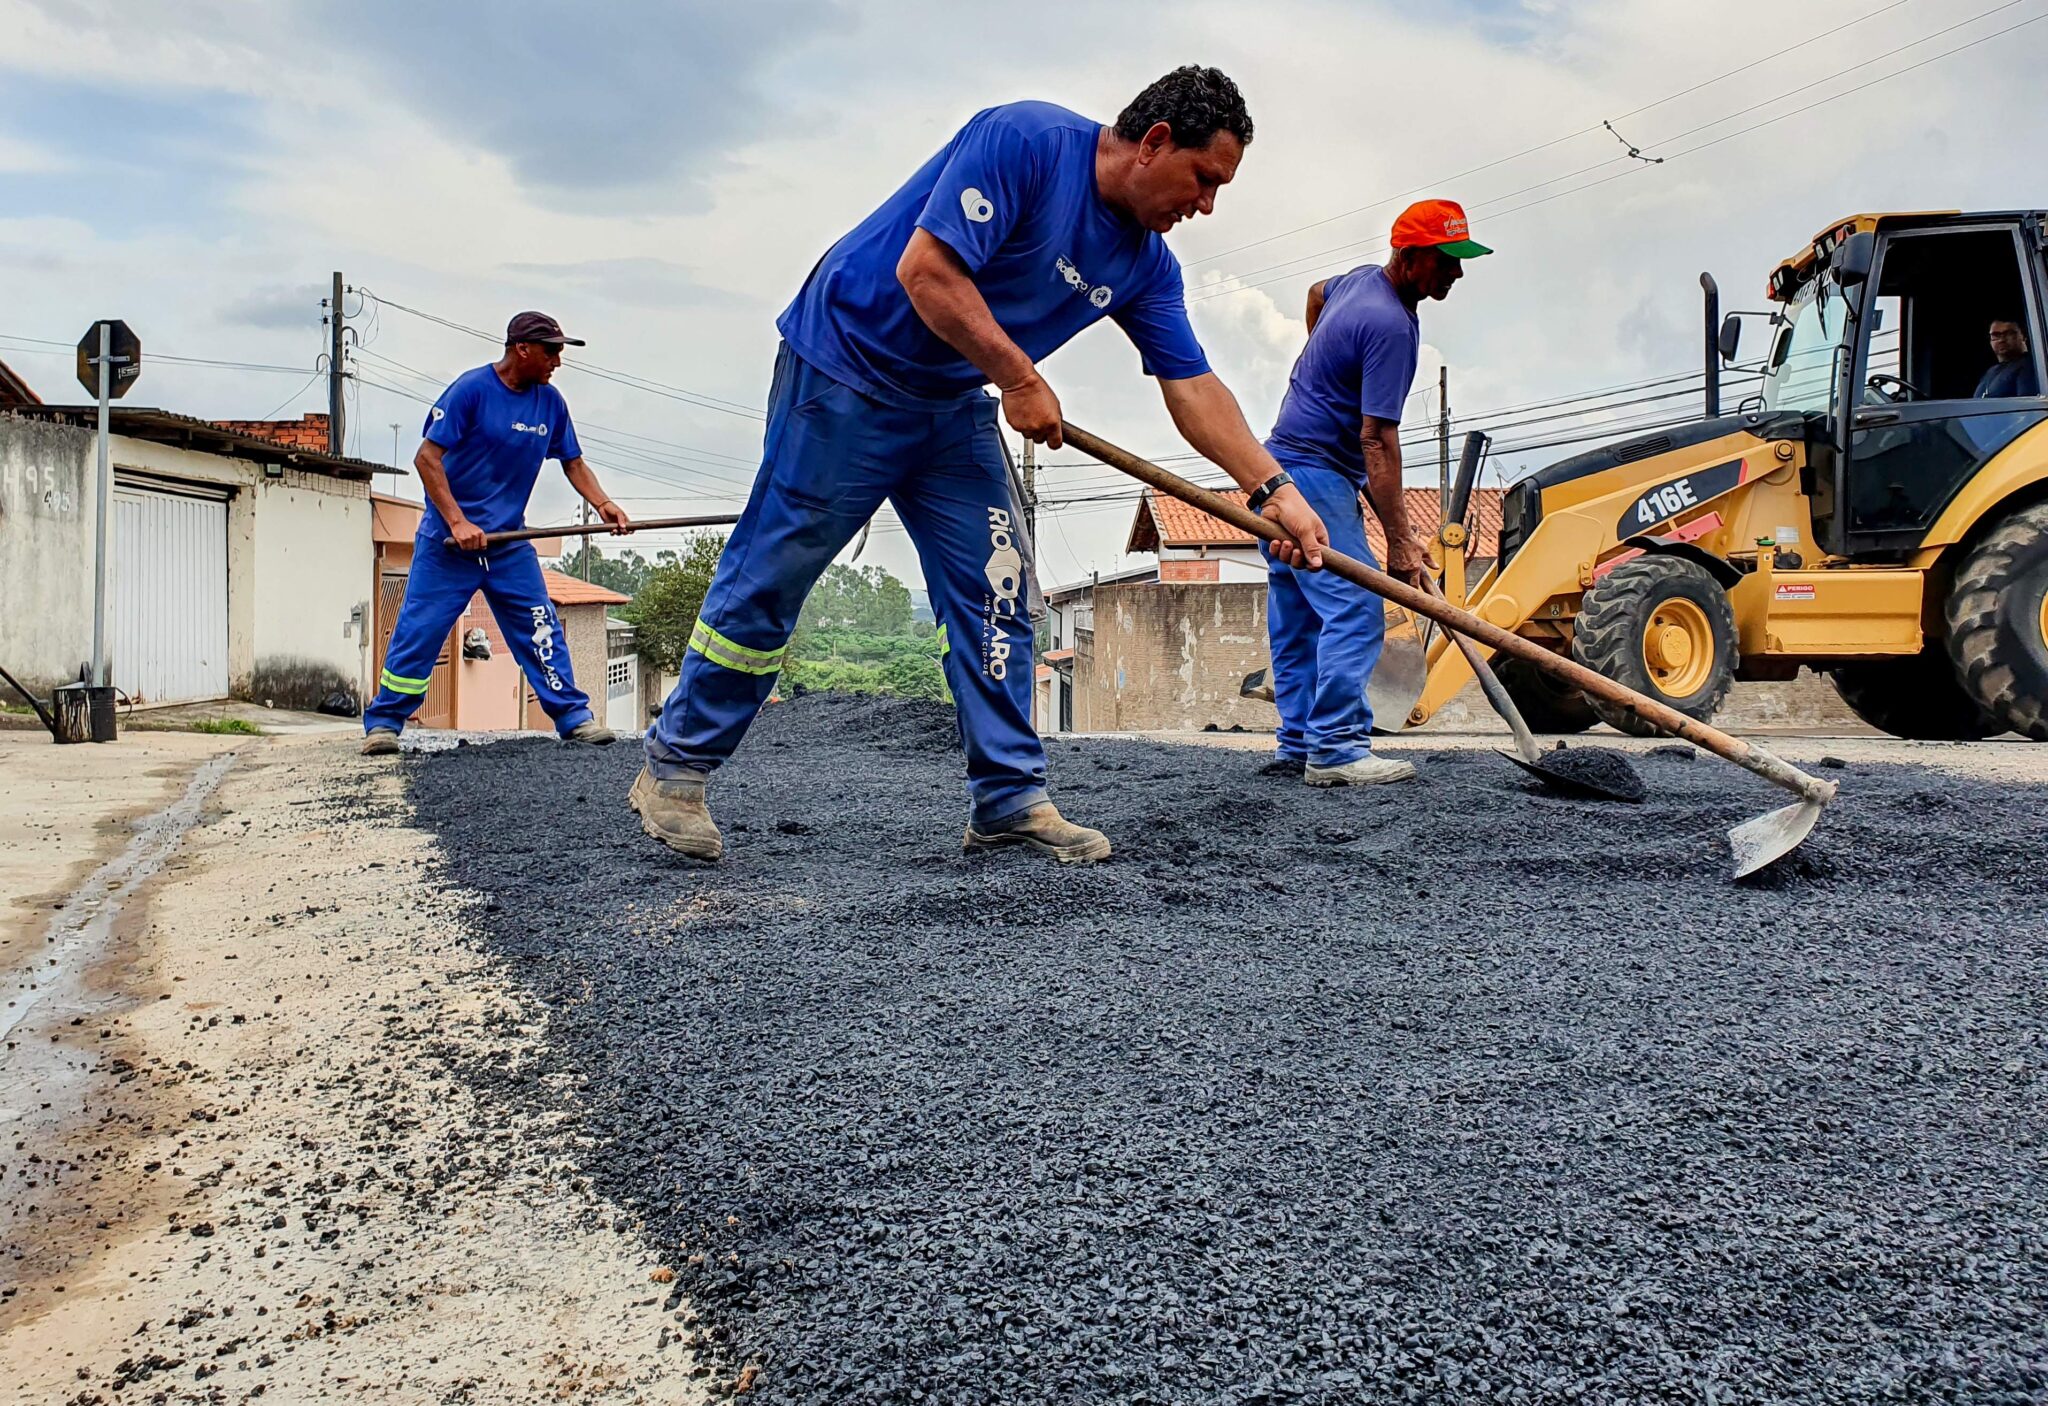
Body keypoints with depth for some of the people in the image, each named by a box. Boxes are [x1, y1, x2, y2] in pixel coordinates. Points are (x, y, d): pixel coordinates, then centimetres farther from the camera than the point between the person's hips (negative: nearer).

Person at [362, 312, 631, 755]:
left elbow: (573, 463, 11)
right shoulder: (472, 389, -12)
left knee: (541, 628, 2)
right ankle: (383, 723, 10)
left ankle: (574, 718, 7)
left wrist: (602, 505, -7)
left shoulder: (550, 401, 4)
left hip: (510, 541, 5)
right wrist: (458, 521, -22)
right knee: (420, 630, -2)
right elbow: (427, 457, -14)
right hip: (447, 539, -5)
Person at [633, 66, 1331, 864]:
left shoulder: (1145, 265, 1)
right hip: (847, 363, -7)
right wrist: (1021, 381, -21)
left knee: (994, 592, 0)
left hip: (954, 405, 8)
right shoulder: (1025, 141, -21)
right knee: (769, 579, -2)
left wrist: (1276, 491, -8)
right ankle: (675, 765, 12)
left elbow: (1194, 390, 0)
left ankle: (1009, 799, 7)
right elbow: (925, 269, -28)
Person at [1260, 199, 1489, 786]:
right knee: (1354, 610, -16)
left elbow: (1317, 293, 37)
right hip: (1316, 476, -11)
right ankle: (1336, 750, -19)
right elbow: (1377, 440, -22)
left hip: (1281, 470, 11)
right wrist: (1400, 540, -23)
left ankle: (1299, 743, 11)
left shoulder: (1362, 278, 11)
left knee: (1297, 618, 8)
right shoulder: (1391, 325, -19)